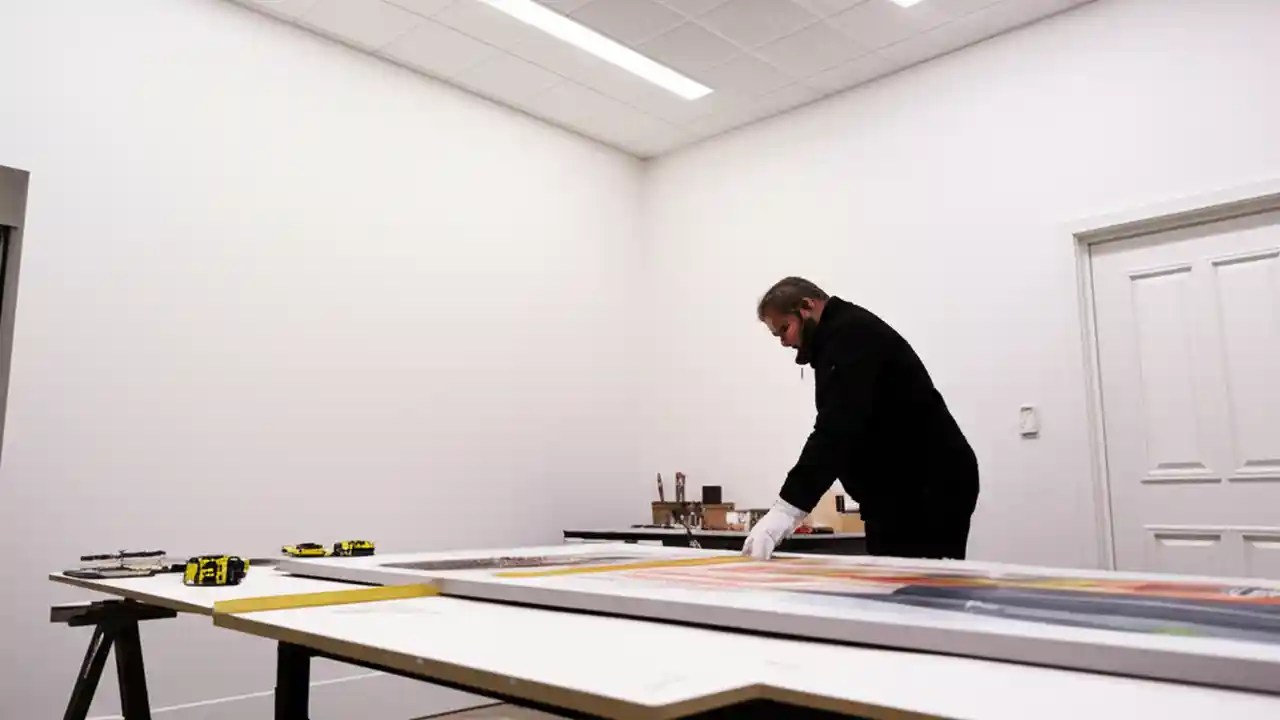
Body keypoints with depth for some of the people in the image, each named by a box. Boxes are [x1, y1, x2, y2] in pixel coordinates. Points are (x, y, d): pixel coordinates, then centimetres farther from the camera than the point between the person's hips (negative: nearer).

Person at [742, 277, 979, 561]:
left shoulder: (851, 333, -14)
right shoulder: (846, 334, 18)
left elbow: (838, 428, -27)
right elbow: (842, 428, 20)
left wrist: (786, 508, -32)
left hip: (931, 490, -10)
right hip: (908, 488, 10)